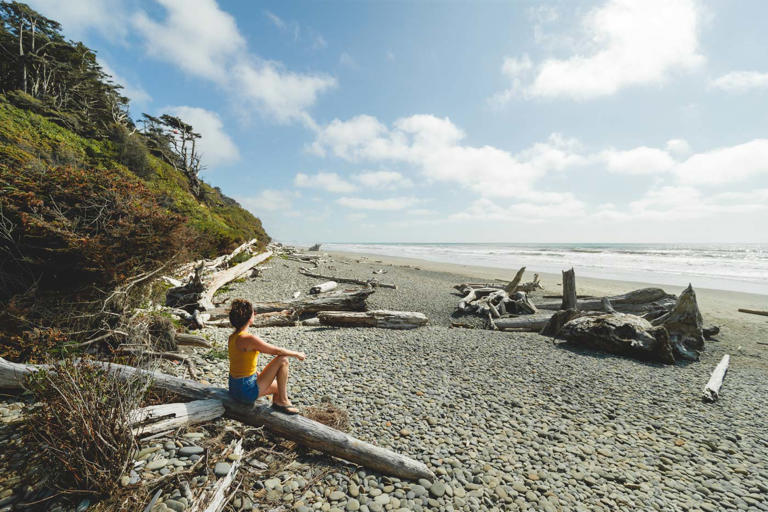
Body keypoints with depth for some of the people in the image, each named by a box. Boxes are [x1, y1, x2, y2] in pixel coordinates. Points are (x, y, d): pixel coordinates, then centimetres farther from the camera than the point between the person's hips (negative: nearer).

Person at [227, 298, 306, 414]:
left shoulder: (233, 337, 3)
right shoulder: (249, 338, -24)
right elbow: (277, 351, -17)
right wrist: (297, 354, -1)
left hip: (235, 389, 9)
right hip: (248, 390, -9)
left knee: (280, 387, 23)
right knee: (283, 360, -10)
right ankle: (283, 401, 0)